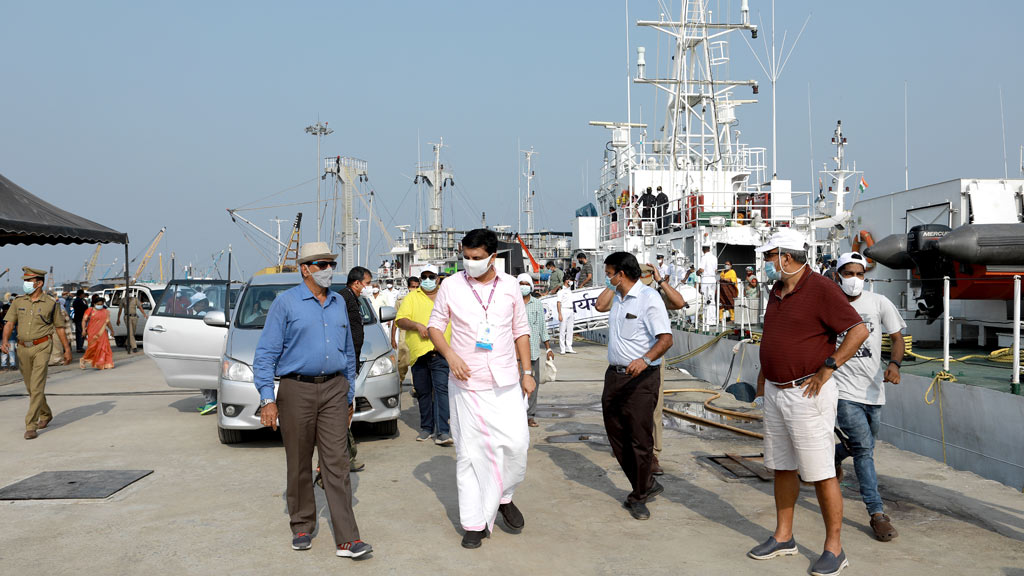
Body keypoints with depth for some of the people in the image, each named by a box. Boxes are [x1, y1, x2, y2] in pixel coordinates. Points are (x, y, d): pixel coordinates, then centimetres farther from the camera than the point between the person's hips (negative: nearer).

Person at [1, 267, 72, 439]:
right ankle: (45, 415, 36)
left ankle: (31, 426, -11)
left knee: (37, 387, -11)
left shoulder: (50, 303, -1)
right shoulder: (18, 302, 8)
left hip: (42, 347, -4)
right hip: (23, 348, 4)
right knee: (31, 387, 14)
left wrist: (67, 349, 5)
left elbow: (59, 327, 4)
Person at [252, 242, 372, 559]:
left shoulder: (338, 303, 12)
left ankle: (347, 539, -5)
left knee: (337, 463, -3)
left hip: (334, 390, 3)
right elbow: (266, 352, -5)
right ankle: (302, 528, 24)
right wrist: (267, 399, -12)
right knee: (299, 465, 7)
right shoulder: (286, 302, -3)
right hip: (296, 392, -3)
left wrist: (349, 395, 18)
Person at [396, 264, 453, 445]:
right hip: (418, 352, 1)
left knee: (441, 389, -13)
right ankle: (426, 428, 21)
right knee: (423, 392, 8)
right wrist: (417, 325, -15)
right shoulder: (412, 297, 11)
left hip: (441, 352, -1)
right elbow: (400, 320, 2)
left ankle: (443, 432, -17)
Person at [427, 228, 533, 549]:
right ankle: (475, 523, 10)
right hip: (466, 382, -1)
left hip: (505, 381, 2)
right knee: (470, 452, 1)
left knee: (516, 442, -6)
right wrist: (450, 354, -12)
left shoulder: (510, 285, 5)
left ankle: (503, 497, 22)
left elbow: (521, 330, 11)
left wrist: (527, 372, 6)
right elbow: (435, 325, 6)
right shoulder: (451, 286, -1)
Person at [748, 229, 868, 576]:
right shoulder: (777, 292, 13)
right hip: (775, 393, 9)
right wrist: (764, 372, 19)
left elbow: (858, 330, -18)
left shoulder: (820, 288, -12)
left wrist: (828, 368, -18)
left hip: (807, 394, -8)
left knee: (821, 473, -3)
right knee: (782, 468, 15)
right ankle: (783, 537, 27)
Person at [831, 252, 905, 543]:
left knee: (862, 446, 19)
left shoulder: (879, 303, -1)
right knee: (863, 448, -11)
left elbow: (897, 338, 2)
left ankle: (833, 457, 52)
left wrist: (894, 363, -17)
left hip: (873, 388, 3)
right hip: (844, 390, -3)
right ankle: (877, 513, -5)